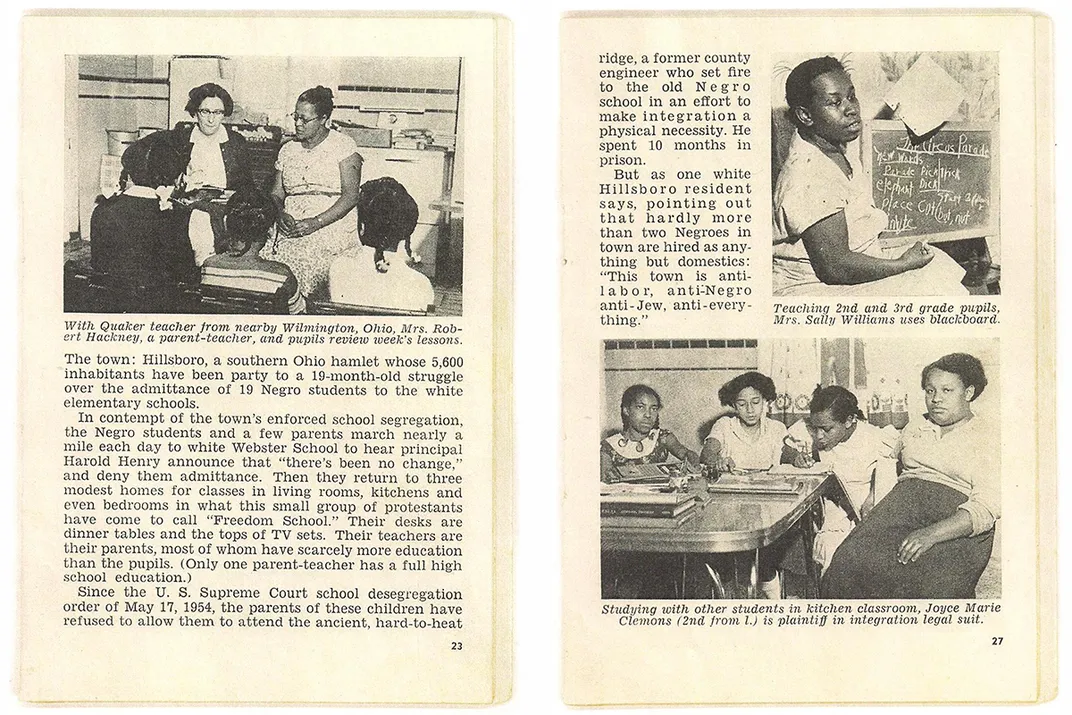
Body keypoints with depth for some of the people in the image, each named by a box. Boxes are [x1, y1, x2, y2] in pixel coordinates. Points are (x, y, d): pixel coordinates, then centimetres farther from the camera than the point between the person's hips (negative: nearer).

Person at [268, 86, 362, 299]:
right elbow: (276, 193, 18)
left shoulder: (343, 145, 2)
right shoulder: (288, 149, 19)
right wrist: (281, 213, -7)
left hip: (332, 225, -4)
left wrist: (316, 223, -17)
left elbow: (351, 196, -7)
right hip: (290, 226, 4)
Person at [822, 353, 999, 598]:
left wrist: (931, 534, -21)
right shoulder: (914, 429, 26)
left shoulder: (987, 437, 7)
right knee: (849, 563, -29)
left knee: (936, 587, -37)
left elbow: (986, 507, -7)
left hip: (959, 526, -4)